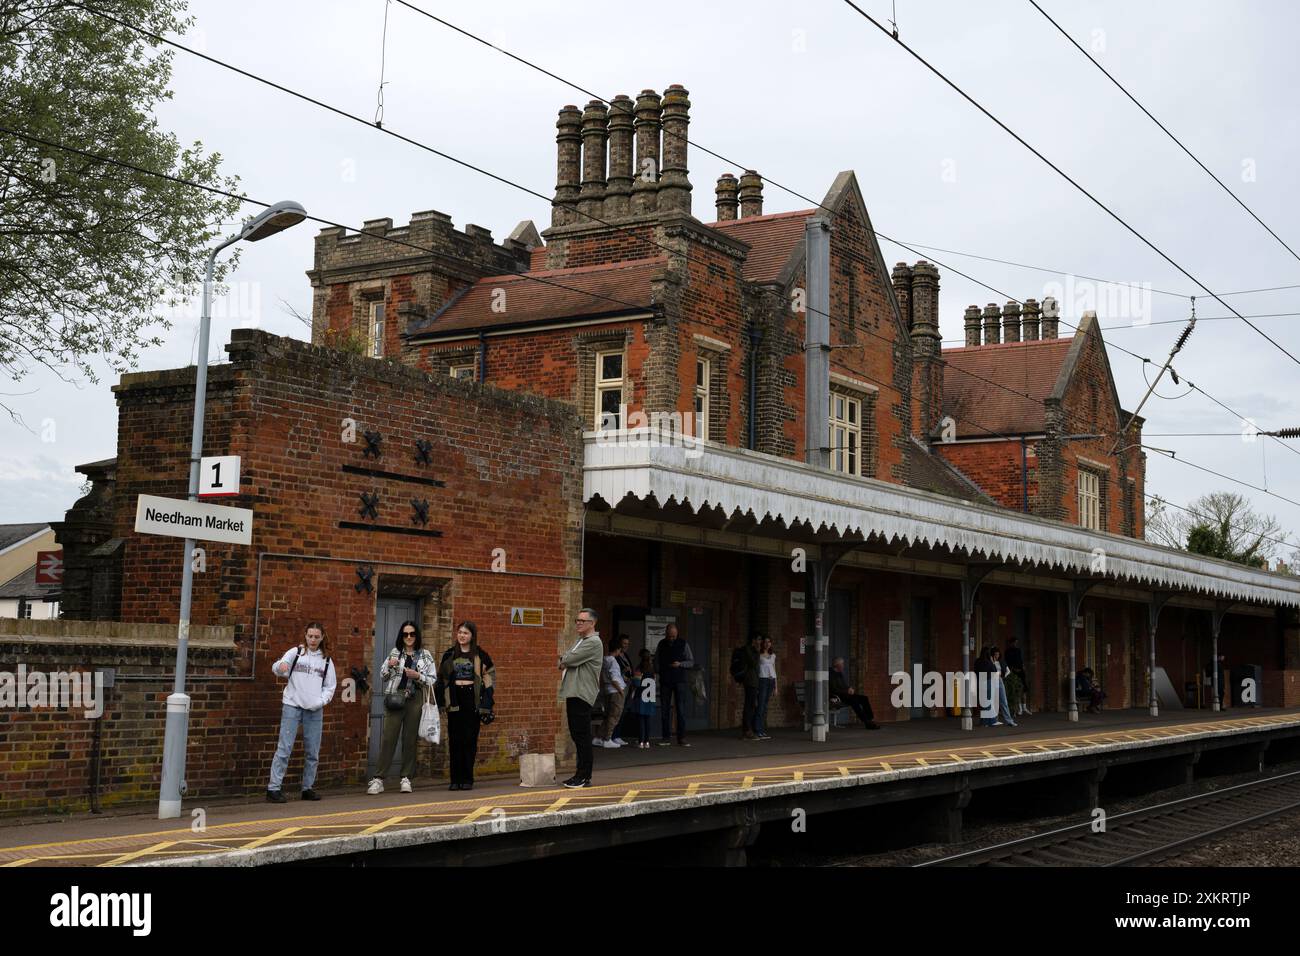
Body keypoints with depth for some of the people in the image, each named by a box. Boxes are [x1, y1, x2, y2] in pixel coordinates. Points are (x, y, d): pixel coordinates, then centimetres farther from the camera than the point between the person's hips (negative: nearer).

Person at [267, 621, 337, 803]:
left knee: (312, 752, 7)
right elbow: (277, 668, -12)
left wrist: (320, 701, -4)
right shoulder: (295, 652, 2)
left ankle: (307, 788, 18)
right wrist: (280, 666, -36)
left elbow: (330, 686, 14)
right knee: (284, 748, -8)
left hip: (315, 711, 4)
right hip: (292, 706, -4)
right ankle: (273, 788, -7)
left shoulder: (326, 660, 11)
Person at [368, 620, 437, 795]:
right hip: (395, 698, 0)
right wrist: (389, 666, -6)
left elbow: (433, 680, 6)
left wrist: (418, 676, -11)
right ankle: (378, 779, -7)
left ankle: (406, 778, 10)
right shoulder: (394, 653, 11)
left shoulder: (425, 655, 8)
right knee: (389, 738, -7)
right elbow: (382, 678, 13)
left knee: (410, 739, 3)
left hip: (415, 700, 0)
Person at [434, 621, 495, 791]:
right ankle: (456, 779, 3)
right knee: (455, 740, 0)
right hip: (454, 700, 2)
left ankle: (468, 779, 4)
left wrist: (489, 697, 0)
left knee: (470, 739, -2)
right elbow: (441, 678, 14)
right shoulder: (449, 655, 10)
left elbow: (490, 675, 9)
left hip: (472, 699, -2)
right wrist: (438, 700, 10)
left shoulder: (480, 655, 5)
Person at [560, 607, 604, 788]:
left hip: (582, 694, -9)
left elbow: (571, 659, -16)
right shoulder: (579, 640, 20)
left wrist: (562, 662, 4)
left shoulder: (593, 642, -11)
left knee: (582, 736, -6)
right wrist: (565, 665, -3)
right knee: (576, 735, 12)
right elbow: (566, 660, 19)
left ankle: (584, 777, -3)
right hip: (572, 692, 9)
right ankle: (581, 774, 18)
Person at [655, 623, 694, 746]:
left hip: (679, 681, -2)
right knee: (665, 710, 2)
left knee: (681, 709, -7)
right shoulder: (661, 644, 9)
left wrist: (680, 664, -14)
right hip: (665, 681, 3)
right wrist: (659, 672, 3)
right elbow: (656, 662, 18)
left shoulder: (683, 644, 1)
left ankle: (681, 738, -6)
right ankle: (666, 737, 7)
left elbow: (691, 662, 2)